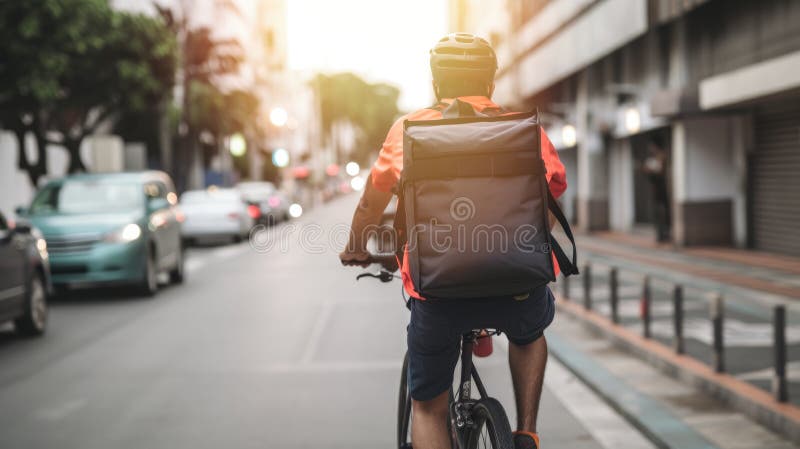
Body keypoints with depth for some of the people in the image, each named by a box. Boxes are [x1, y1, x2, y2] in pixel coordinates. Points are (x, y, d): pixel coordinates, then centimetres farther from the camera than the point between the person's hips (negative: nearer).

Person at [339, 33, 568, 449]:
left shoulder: (409, 129, 9)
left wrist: (355, 250, 38)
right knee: (530, 331, 37)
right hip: (517, 289, 1)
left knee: (427, 406, 18)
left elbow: (370, 204, 19)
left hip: (438, 291, -1)